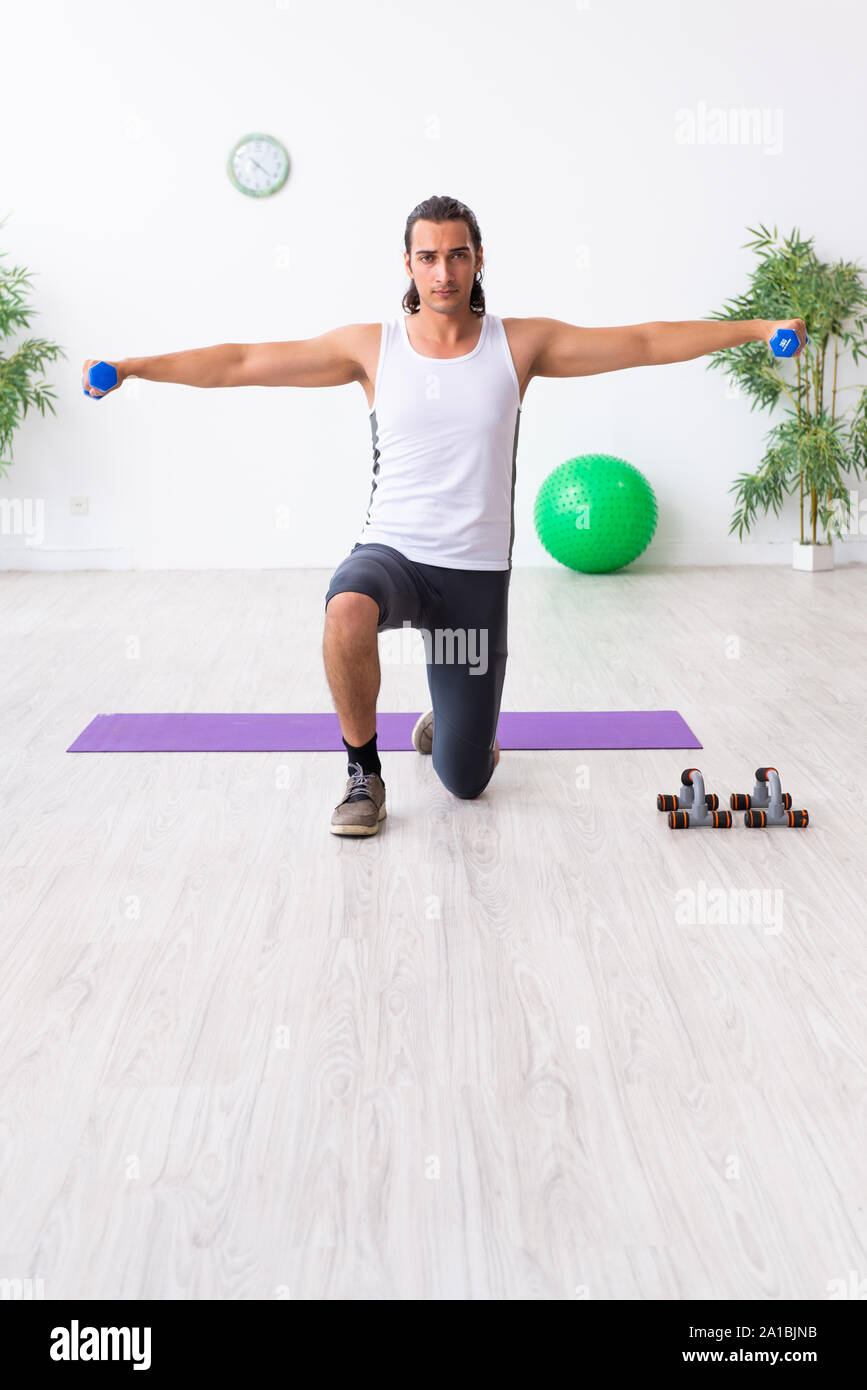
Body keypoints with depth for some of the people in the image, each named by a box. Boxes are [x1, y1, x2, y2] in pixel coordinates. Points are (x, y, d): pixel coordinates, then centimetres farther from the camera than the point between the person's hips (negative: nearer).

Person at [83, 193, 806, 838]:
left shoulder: (520, 343, -2)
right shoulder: (371, 346, -2)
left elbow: (645, 343, -2)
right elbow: (243, 362, -1)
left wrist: (757, 327, -6)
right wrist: (135, 366, -7)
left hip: (476, 571, 1)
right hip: (390, 551, 0)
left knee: (466, 781, 3)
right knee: (348, 613, -40)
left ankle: (450, 720, 44)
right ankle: (364, 775, -13)